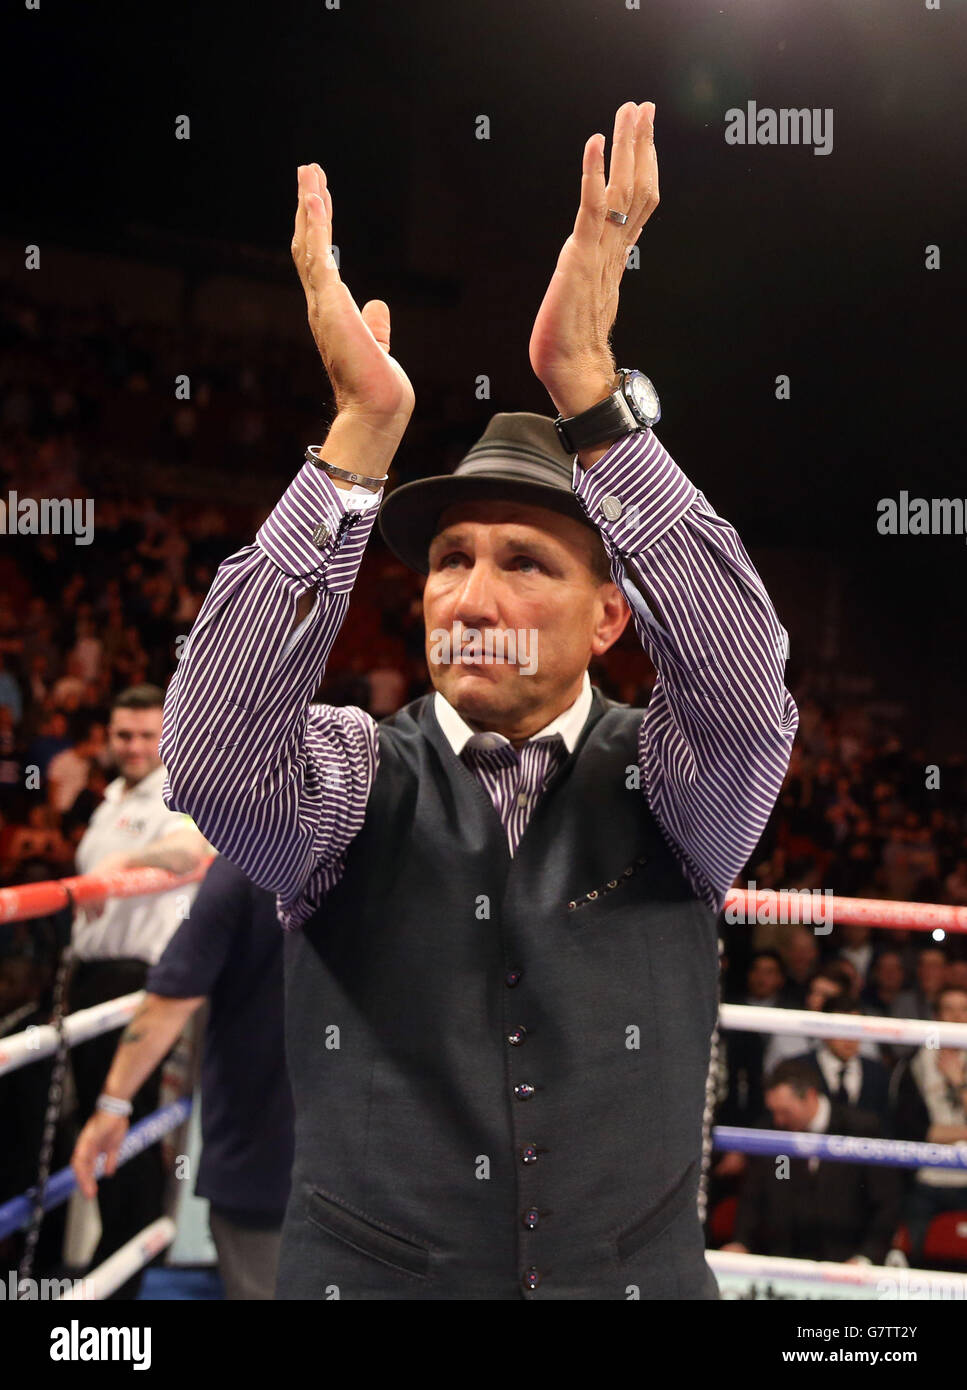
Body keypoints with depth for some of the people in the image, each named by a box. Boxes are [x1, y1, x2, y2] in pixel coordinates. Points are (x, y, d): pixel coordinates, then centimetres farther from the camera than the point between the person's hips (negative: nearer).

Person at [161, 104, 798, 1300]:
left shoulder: (668, 787, -5)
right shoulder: (348, 781, -6)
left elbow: (742, 683, -26)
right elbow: (211, 755, -27)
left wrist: (589, 387, -33)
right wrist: (361, 428, -33)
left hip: (642, 1274, 1)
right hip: (362, 1272, 0)